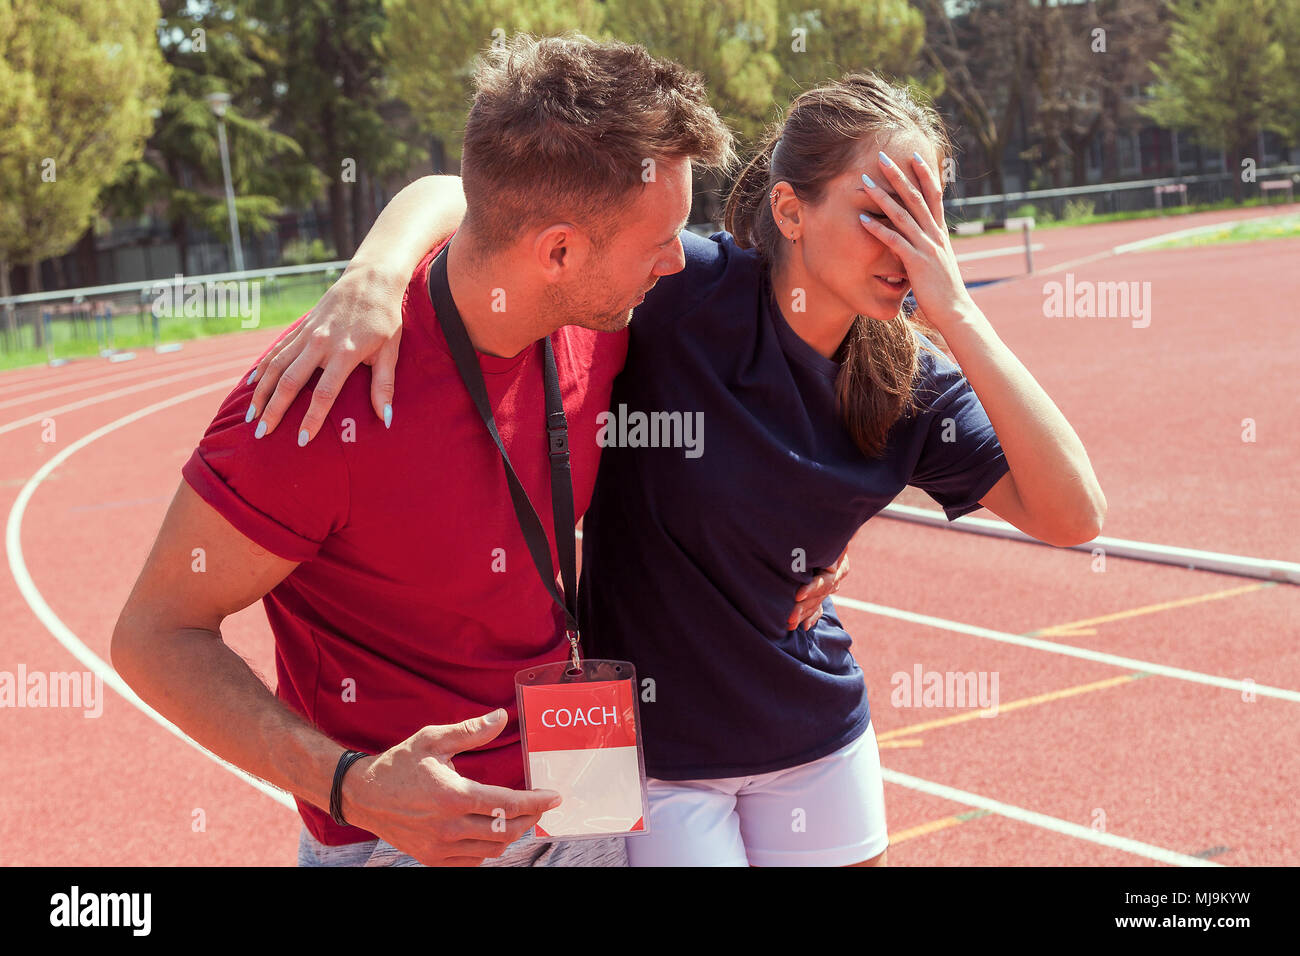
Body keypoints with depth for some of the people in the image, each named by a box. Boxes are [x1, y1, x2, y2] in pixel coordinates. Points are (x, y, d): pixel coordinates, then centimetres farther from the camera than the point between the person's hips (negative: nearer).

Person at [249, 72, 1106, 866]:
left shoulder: (911, 383, -7)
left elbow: (1074, 516, -18)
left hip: (817, 740, 4)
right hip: (650, 746, -4)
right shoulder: (684, 289, -21)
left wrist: (956, 312, -24)